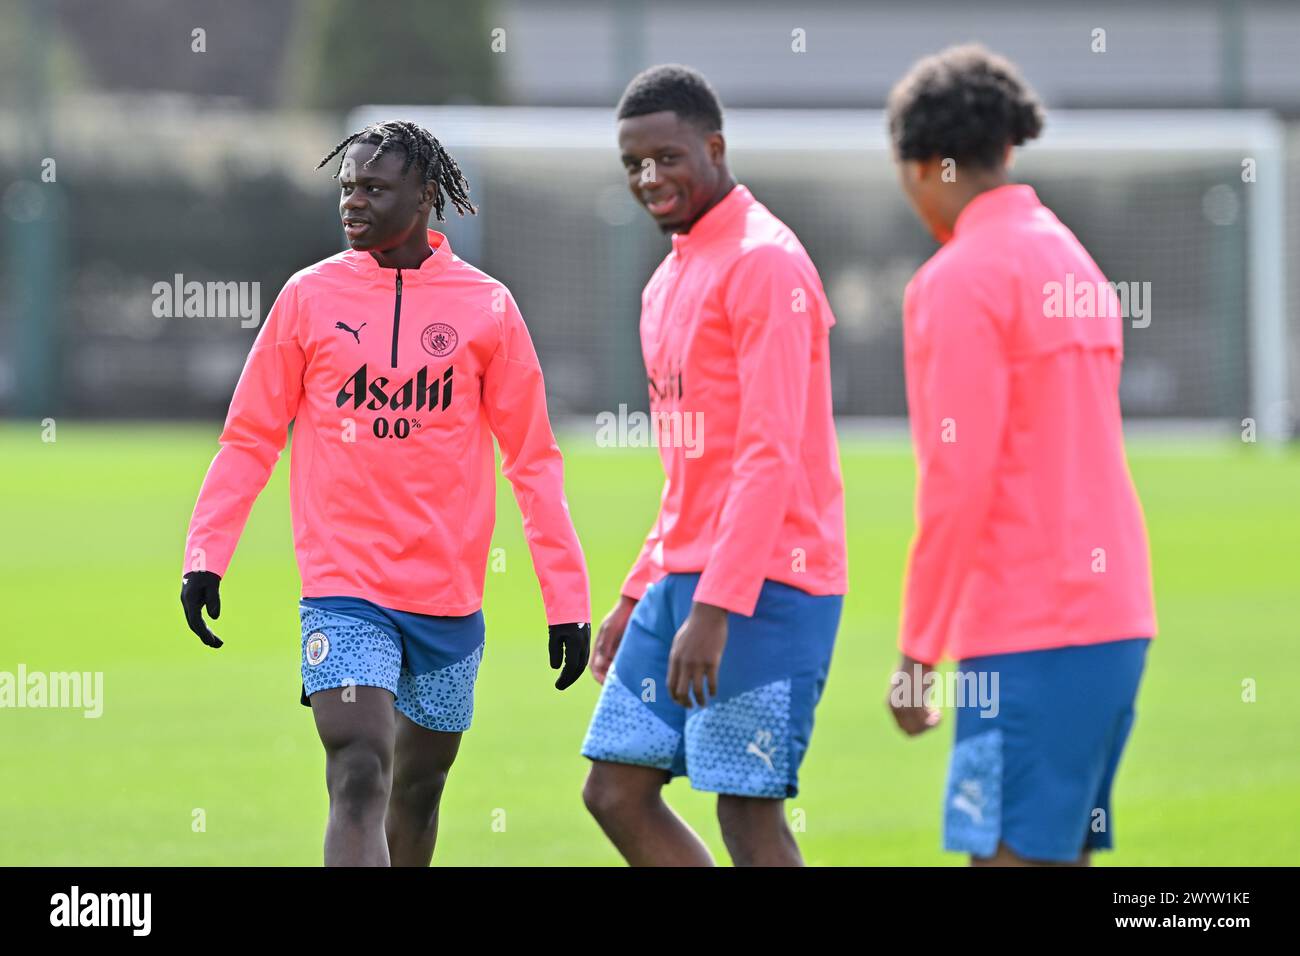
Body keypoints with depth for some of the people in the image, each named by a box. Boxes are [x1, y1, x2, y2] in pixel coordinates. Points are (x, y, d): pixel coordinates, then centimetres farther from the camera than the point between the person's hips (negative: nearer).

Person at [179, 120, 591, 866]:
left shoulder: (487, 307, 2)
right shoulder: (310, 296, 2)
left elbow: (533, 460, 5)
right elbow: (250, 440, 6)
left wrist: (567, 599, 1)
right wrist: (205, 555, -4)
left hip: (450, 599, 2)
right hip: (344, 593, -2)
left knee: (420, 784, 13)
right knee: (359, 780, -16)